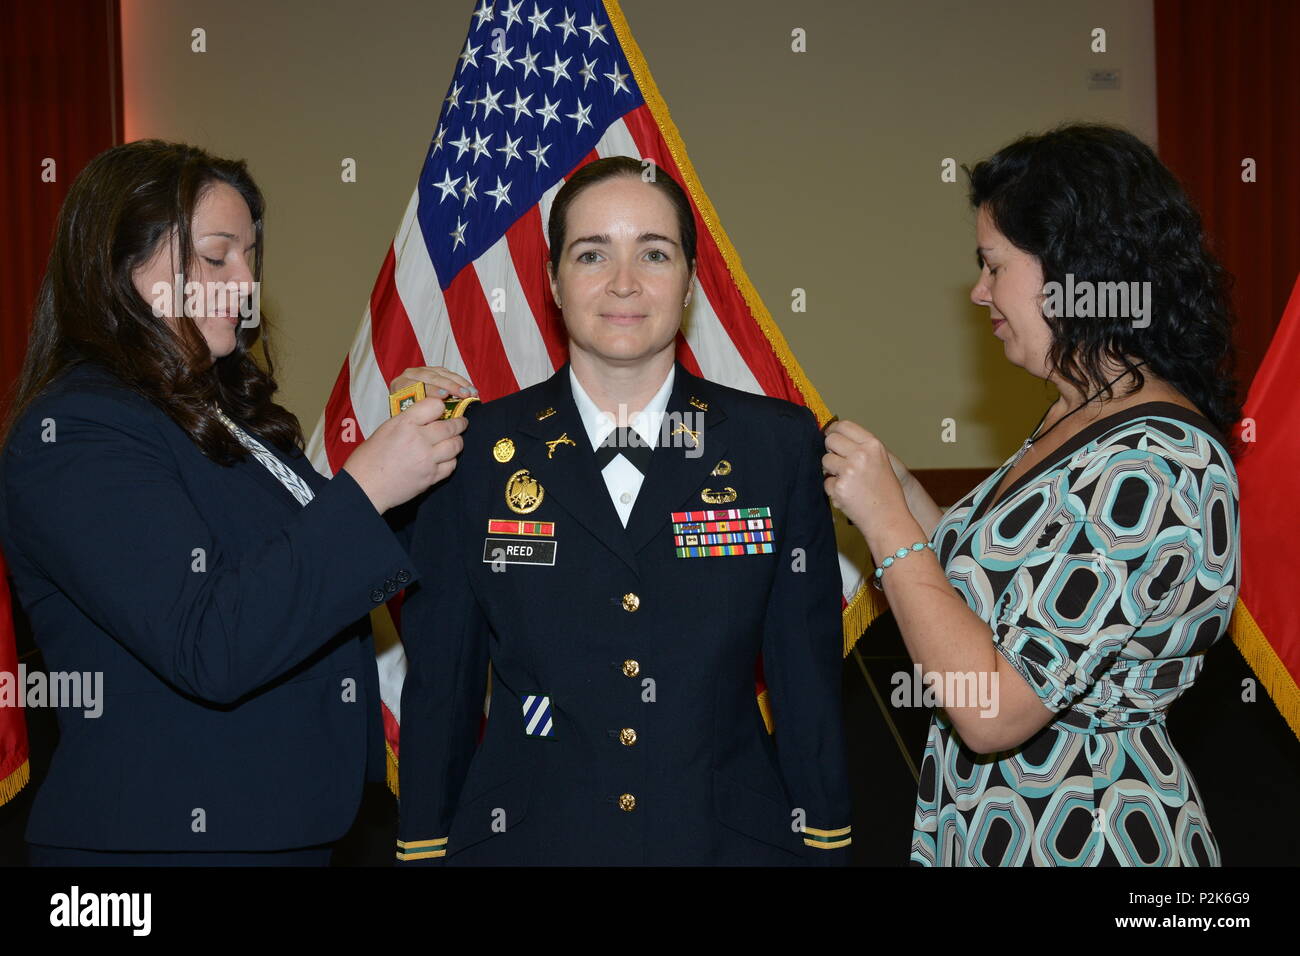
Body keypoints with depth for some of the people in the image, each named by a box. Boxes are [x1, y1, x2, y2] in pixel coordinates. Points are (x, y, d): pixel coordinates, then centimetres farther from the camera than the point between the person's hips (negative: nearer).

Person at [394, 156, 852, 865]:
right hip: (525, 835, 0)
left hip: (730, 837, 1)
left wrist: (825, 847, -1)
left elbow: (809, 684, 0)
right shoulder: (476, 452, -4)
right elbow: (438, 688, 0)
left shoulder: (780, 446, -2)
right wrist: (423, 850, -1)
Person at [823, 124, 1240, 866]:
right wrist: (903, 495, 1)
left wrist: (888, 522, -20)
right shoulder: (1079, 417, 4)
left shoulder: (1152, 467, -26)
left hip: (1082, 835, -9)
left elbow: (993, 709, -26)